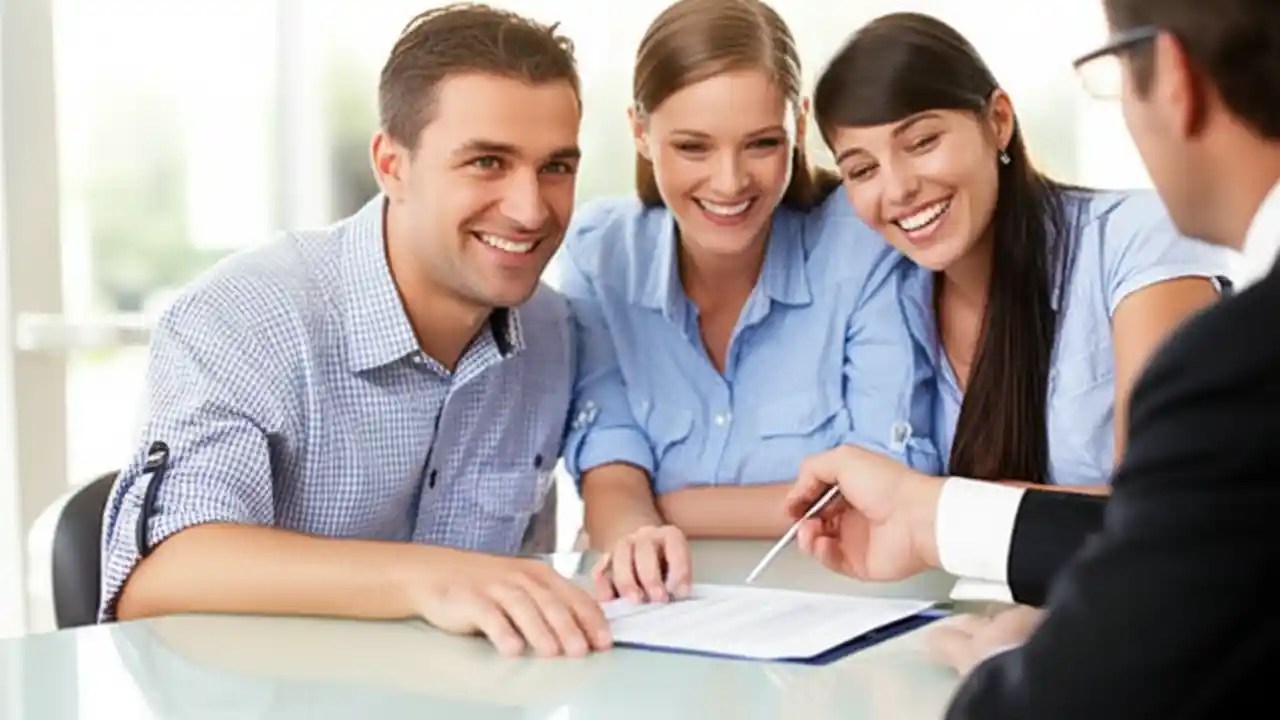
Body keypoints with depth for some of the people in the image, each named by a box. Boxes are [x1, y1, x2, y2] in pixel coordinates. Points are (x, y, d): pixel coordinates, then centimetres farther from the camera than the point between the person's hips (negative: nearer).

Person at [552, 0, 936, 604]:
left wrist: (668, 505, -11)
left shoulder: (864, 245, -10)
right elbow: (609, 475, -6)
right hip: (659, 613, 2)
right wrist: (635, 536, -29)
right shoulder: (597, 254, -2)